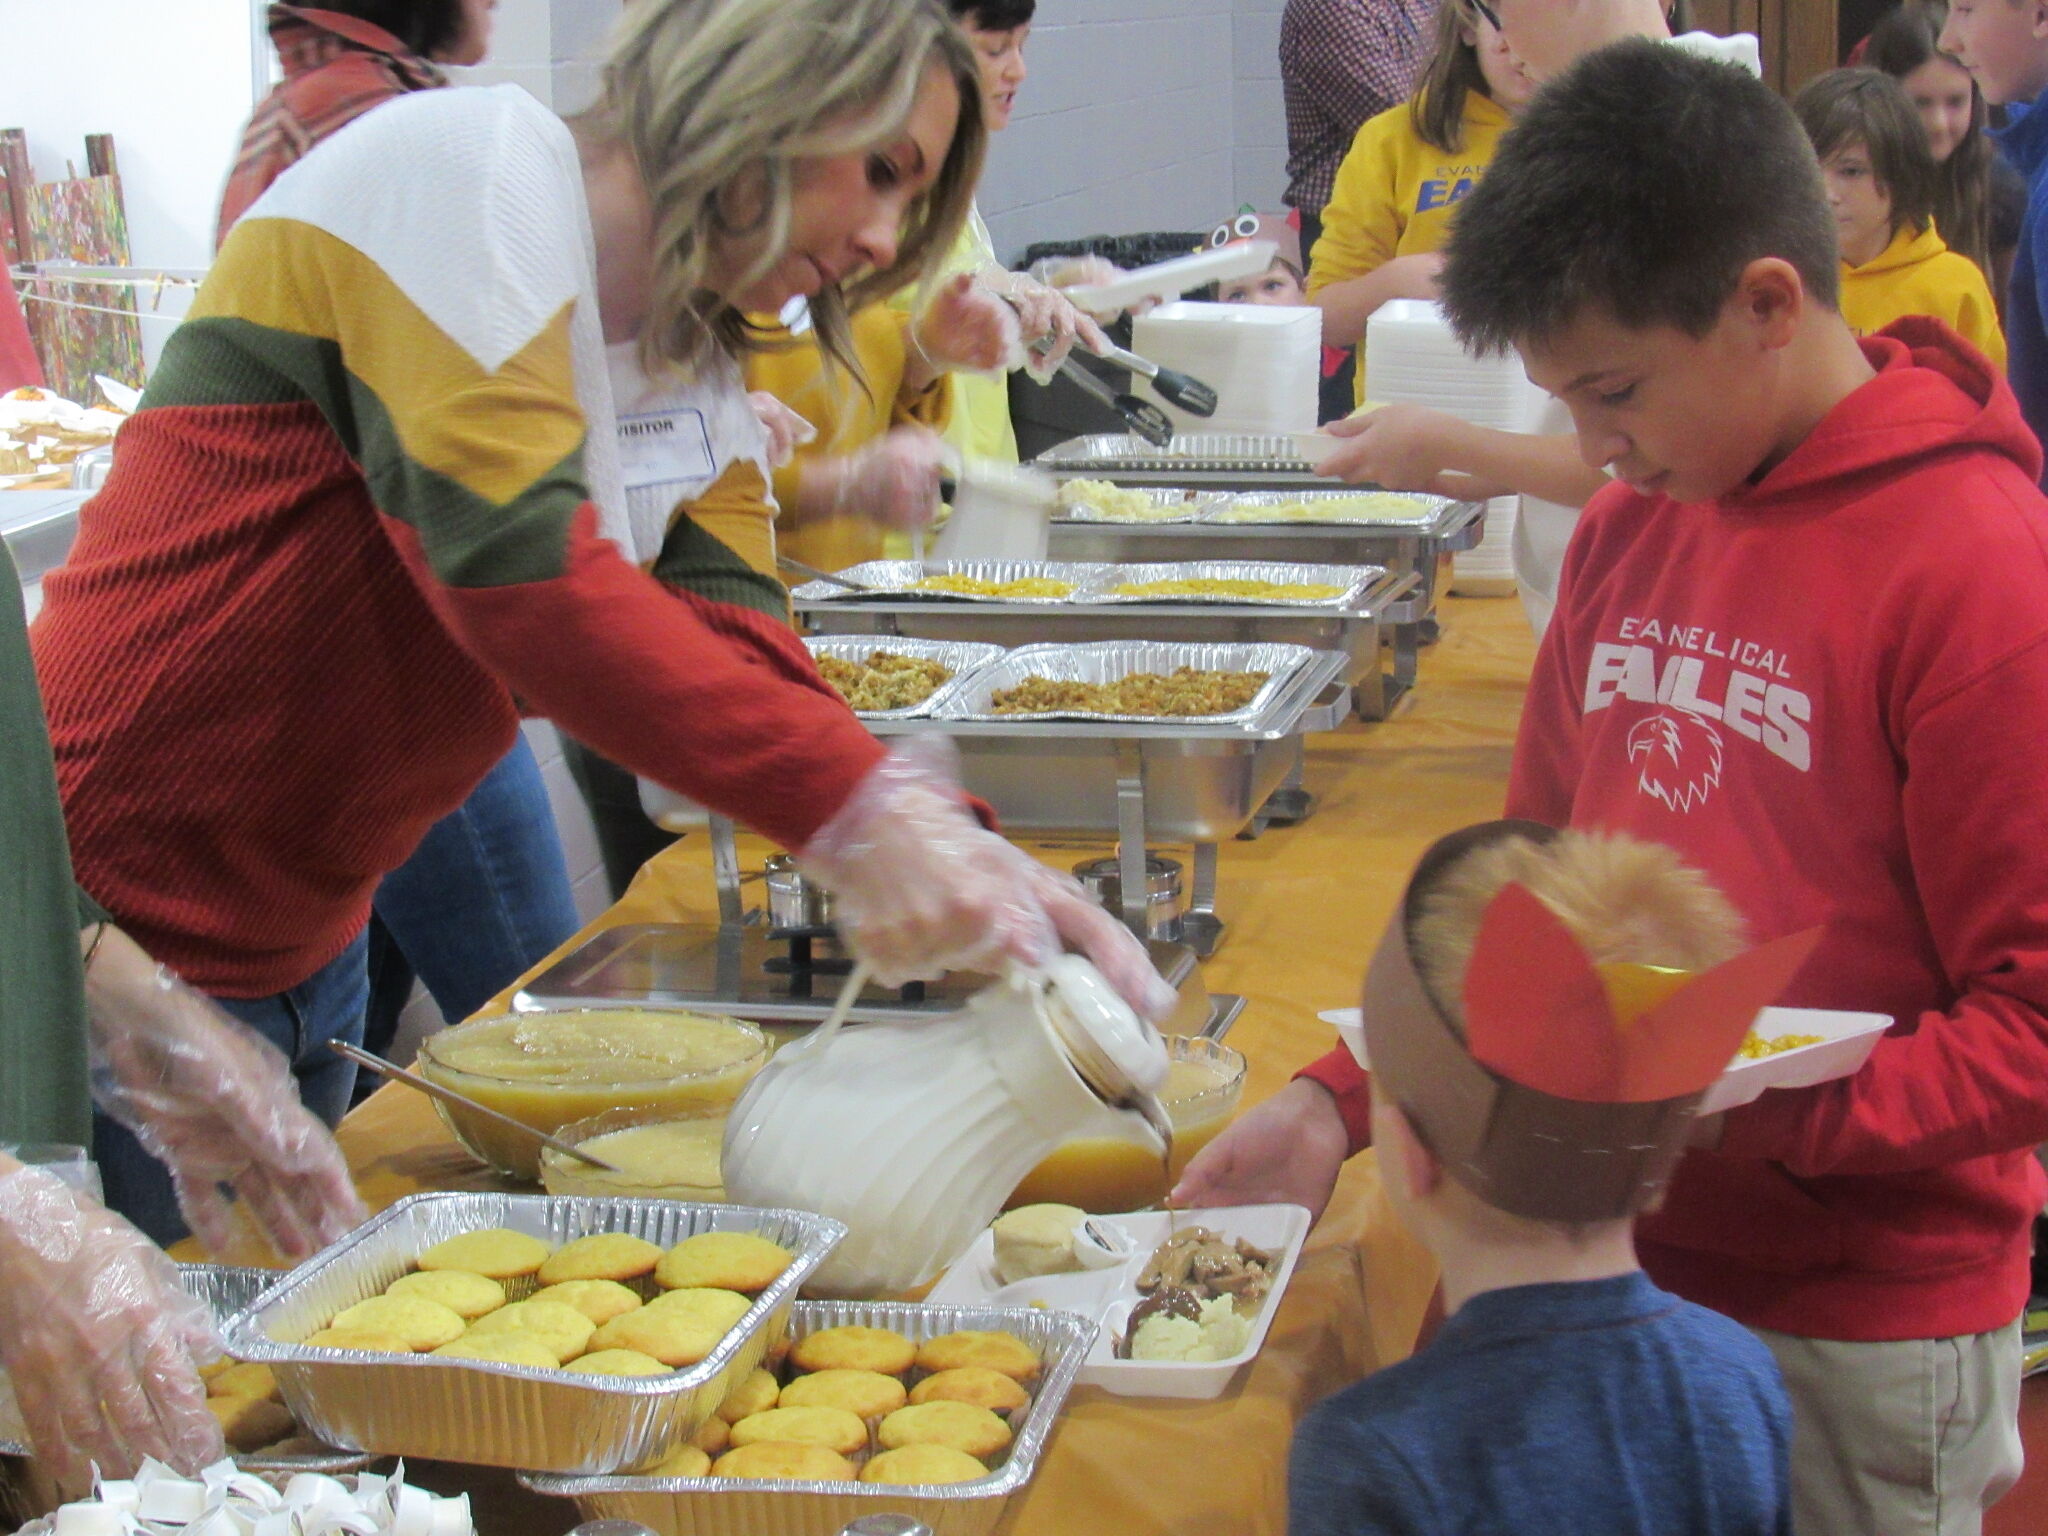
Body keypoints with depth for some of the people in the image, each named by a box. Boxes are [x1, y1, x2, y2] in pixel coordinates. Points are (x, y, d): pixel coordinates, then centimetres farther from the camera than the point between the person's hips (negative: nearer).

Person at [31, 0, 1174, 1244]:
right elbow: (516, 559, -27)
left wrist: (949, 848, -19)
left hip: (302, 958, 9)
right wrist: (857, 809, -31)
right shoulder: (470, 158, -14)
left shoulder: (673, 367, 12)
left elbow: (735, 646, -1)